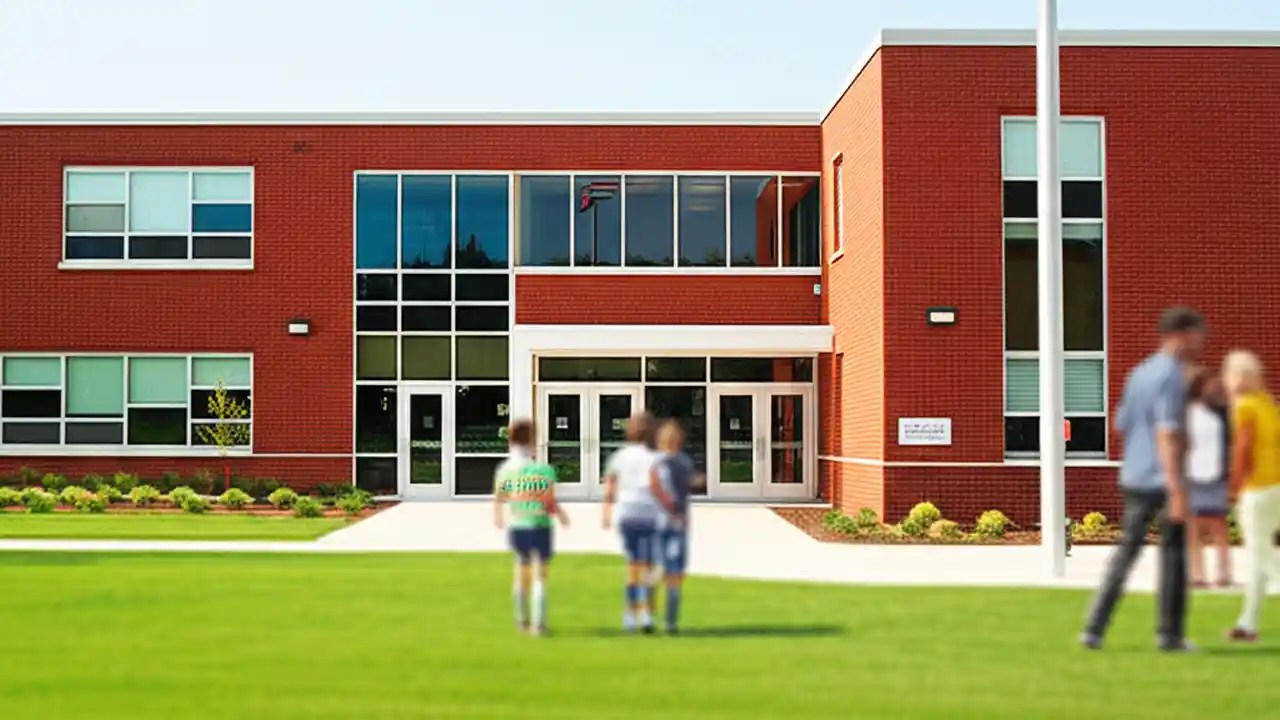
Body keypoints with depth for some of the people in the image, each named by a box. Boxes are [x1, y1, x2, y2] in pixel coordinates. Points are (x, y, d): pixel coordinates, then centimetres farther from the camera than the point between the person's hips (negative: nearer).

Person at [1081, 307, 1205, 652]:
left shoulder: (1139, 373, 12)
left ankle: (1094, 629, 7)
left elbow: (1121, 426, 17)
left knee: (1126, 551, 11)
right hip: (1162, 480, -7)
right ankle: (1170, 634, 12)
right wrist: (1177, 491, -24)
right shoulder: (1171, 377, -14)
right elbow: (1167, 436, -22)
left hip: (1134, 478, 7)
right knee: (1173, 555, 6)